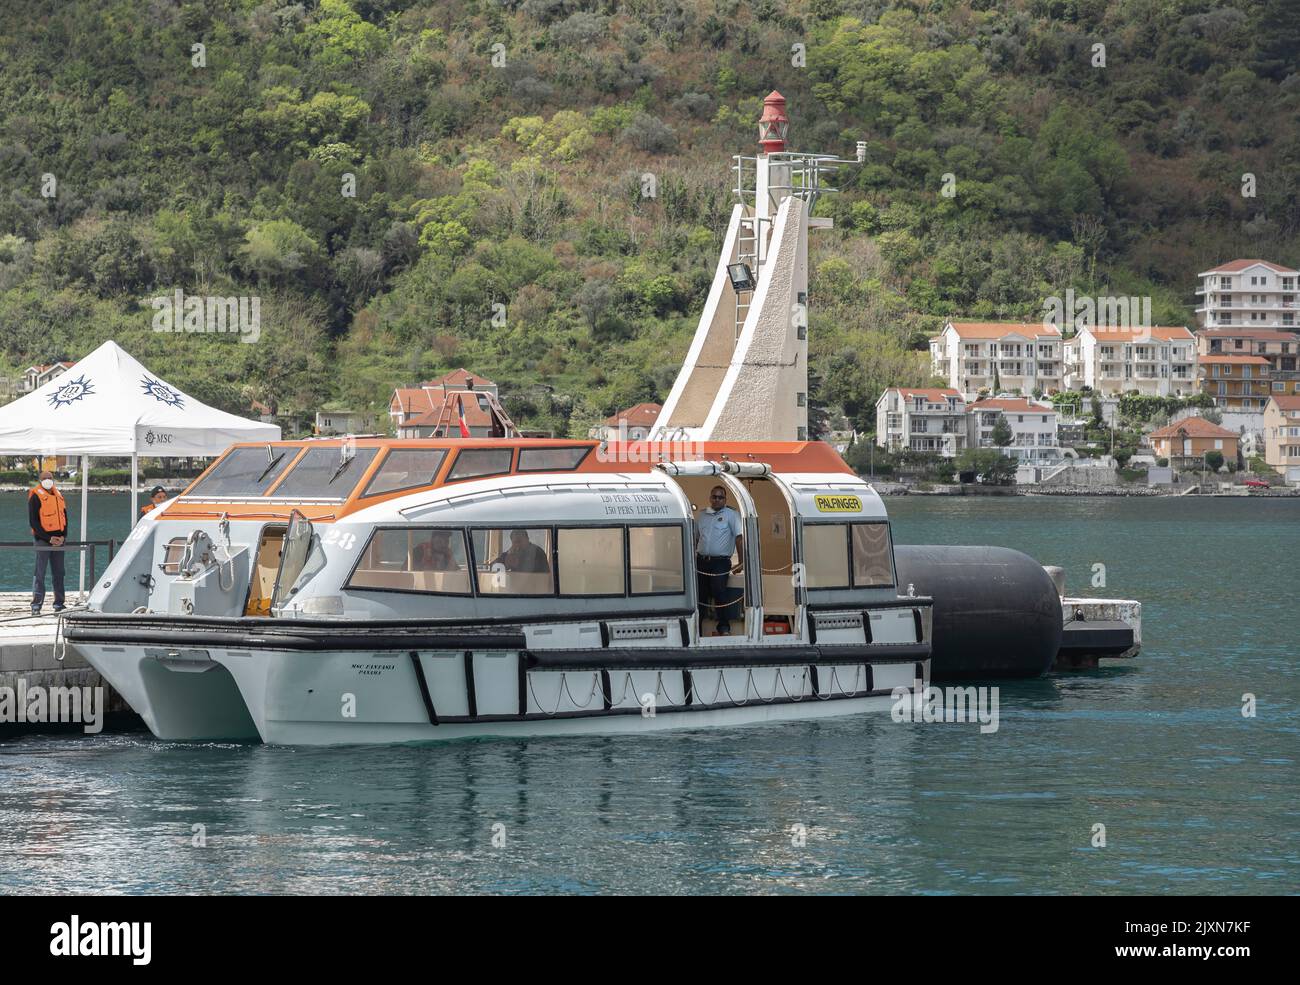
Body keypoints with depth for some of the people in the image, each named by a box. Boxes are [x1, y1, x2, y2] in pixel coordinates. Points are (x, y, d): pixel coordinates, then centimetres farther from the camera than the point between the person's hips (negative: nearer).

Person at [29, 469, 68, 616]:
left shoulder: (58, 495, 13)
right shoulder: (36, 496, -6)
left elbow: (65, 517, 16)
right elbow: (33, 521, -10)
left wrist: (63, 536, 0)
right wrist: (48, 538, -14)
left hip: (58, 539, 6)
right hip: (43, 539, -6)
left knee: (58, 573, 8)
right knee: (40, 573, -7)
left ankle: (59, 604, 13)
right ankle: (36, 606, -7)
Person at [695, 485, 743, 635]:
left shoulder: (731, 515, 0)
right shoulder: (703, 516, 16)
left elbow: (739, 538, -7)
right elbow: (696, 538, 24)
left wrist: (741, 562, -14)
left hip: (720, 562, -5)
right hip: (701, 561, 5)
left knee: (720, 593, -14)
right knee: (700, 593, 4)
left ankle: (724, 628, -8)